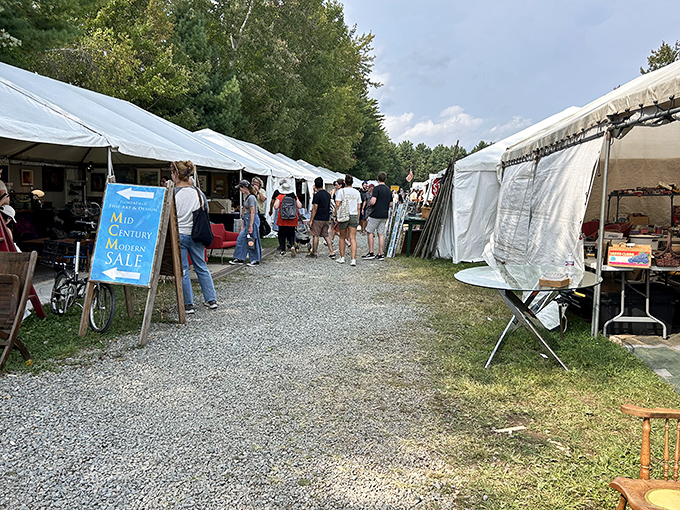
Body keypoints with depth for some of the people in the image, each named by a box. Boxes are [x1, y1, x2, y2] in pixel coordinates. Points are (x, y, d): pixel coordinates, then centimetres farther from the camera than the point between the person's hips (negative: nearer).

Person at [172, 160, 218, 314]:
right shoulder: (198, 191, 1)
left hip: (178, 235, -4)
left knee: (182, 270, 5)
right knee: (201, 267, 15)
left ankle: (188, 305, 10)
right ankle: (211, 300, 20)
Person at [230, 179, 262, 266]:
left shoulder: (251, 197, -15)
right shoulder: (246, 197, 14)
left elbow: (252, 212, -19)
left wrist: (250, 226, -22)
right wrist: (243, 225, 20)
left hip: (252, 220, -10)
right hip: (247, 220, 10)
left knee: (252, 240, -2)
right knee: (241, 238, 9)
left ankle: (256, 260, 8)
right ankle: (240, 259, 14)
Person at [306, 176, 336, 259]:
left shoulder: (317, 195, -13)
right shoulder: (328, 194, 8)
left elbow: (315, 209, -15)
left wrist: (311, 220, -10)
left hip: (318, 218, -7)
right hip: (326, 218, 7)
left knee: (315, 236, 3)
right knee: (326, 235, 11)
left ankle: (314, 253, 10)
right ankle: (332, 253, 5)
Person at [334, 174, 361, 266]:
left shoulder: (341, 191, -3)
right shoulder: (356, 192, 6)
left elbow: (337, 204, -8)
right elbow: (359, 207, 7)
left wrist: (336, 216, 0)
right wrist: (357, 219, 14)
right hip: (354, 216, 2)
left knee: (342, 237, 13)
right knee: (353, 238, -1)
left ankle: (342, 258, 18)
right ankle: (353, 259, -9)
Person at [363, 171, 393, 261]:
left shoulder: (377, 188, -12)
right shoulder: (389, 190, 11)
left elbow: (372, 202, -20)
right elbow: (390, 204, 17)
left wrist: (369, 204, 1)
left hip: (375, 215, -6)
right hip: (385, 215, 7)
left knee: (370, 232, 3)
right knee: (381, 234, 8)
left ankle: (371, 253, 2)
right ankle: (381, 254, 8)